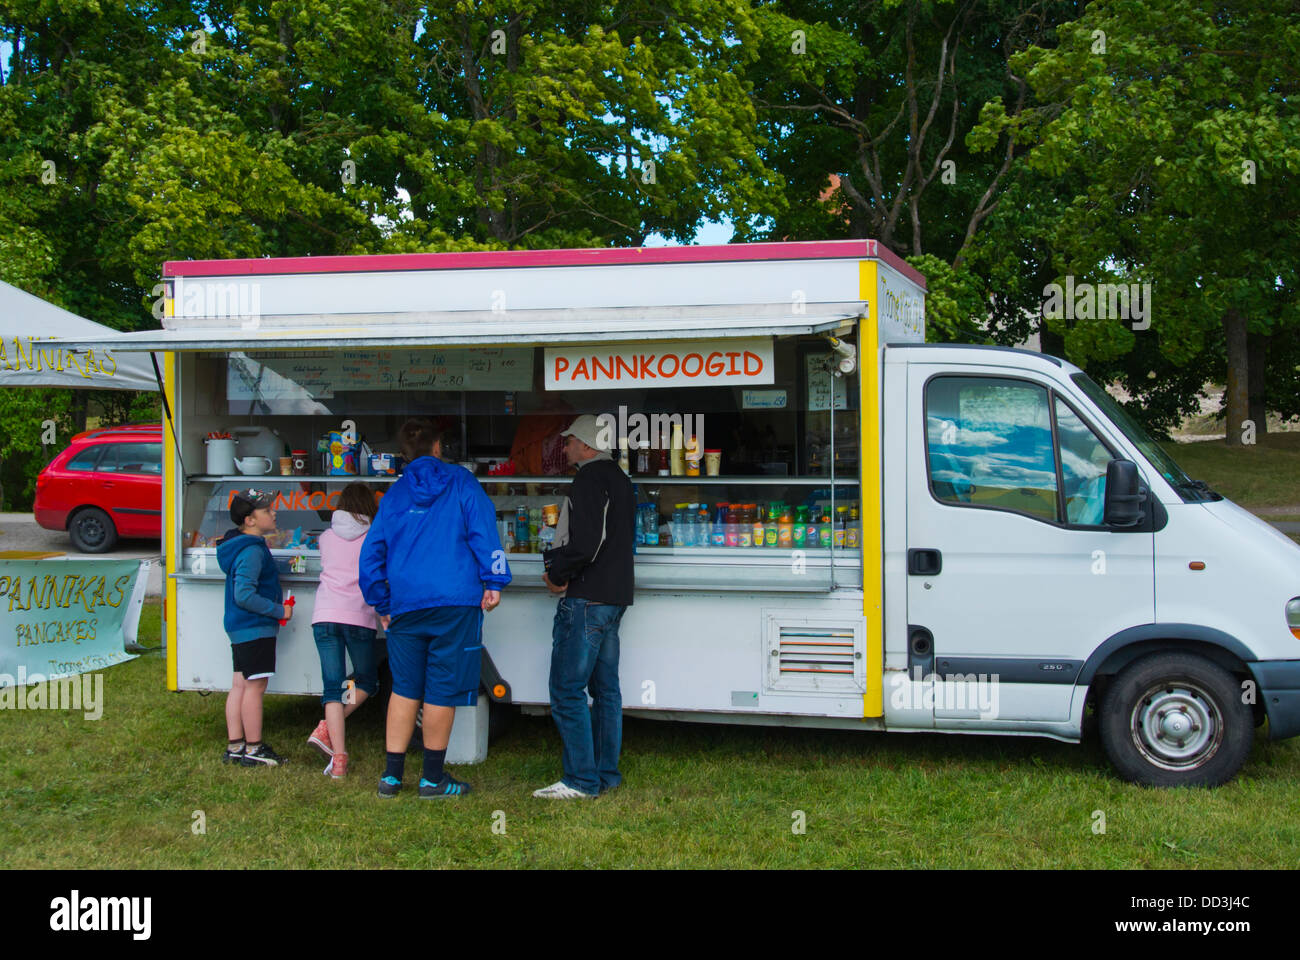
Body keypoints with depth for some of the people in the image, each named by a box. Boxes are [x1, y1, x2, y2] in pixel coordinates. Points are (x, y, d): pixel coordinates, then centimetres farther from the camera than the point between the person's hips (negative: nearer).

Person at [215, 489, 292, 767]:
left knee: (240, 685, 12)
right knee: (255, 686, -4)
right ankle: (254, 749, 2)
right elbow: (244, 595, -25)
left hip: (240, 628, 10)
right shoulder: (252, 551, -19)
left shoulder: (248, 545, 13)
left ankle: (235, 746, 17)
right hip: (255, 628, -10)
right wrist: (279, 611, -18)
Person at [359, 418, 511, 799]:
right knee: (442, 690, 2)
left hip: (405, 606, 4)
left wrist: (382, 605, 20)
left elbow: (371, 554, 13)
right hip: (455, 602, -3)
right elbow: (483, 529, -8)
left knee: (404, 689, 13)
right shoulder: (461, 482, 3)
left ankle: (392, 775, 14)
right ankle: (433, 778, 8)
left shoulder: (393, 495, 13)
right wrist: (493, 582, -7)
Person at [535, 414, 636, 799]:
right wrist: (560, 567, 12)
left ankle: (581, 779, -5)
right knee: (605, 688, 13)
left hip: (586, 599, -10)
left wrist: (557, 574, -7)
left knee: (567, 690, -6)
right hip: (615, 595, 10)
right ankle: (606, 773, 18)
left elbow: (584, 543, -23)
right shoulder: (619, 479, 18)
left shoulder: (589, 480, -13)